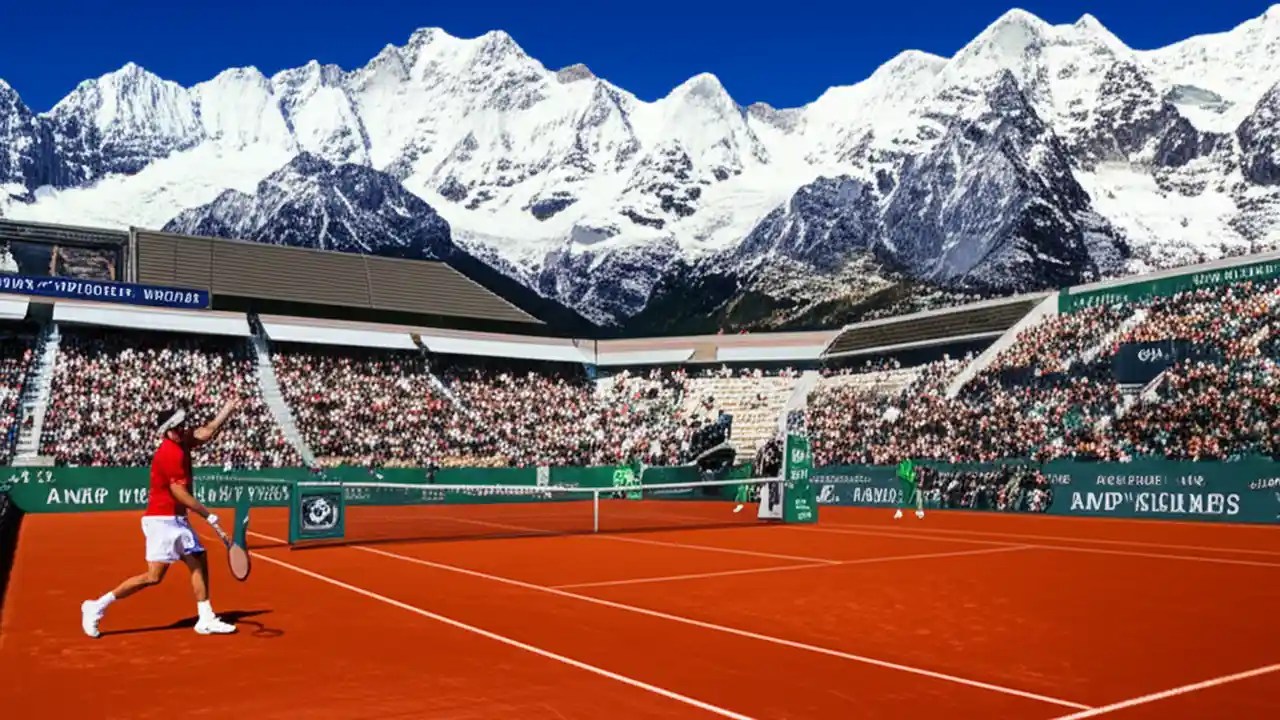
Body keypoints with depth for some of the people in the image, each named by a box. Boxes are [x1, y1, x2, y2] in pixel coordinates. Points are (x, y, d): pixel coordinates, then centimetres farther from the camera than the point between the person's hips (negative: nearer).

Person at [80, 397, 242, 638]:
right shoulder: (171, 453, -19)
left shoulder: (181, 444, 7)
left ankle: (206, 619, 11)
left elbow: (208, 431, 14)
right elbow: (179, 493, -20)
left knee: (199, 562, 7)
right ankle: (98, 606, 2)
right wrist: (207, 514, -16)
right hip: (162, 520, -10)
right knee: (154, 577, -10)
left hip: (177, 520, 10)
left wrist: (229, 408, 8)